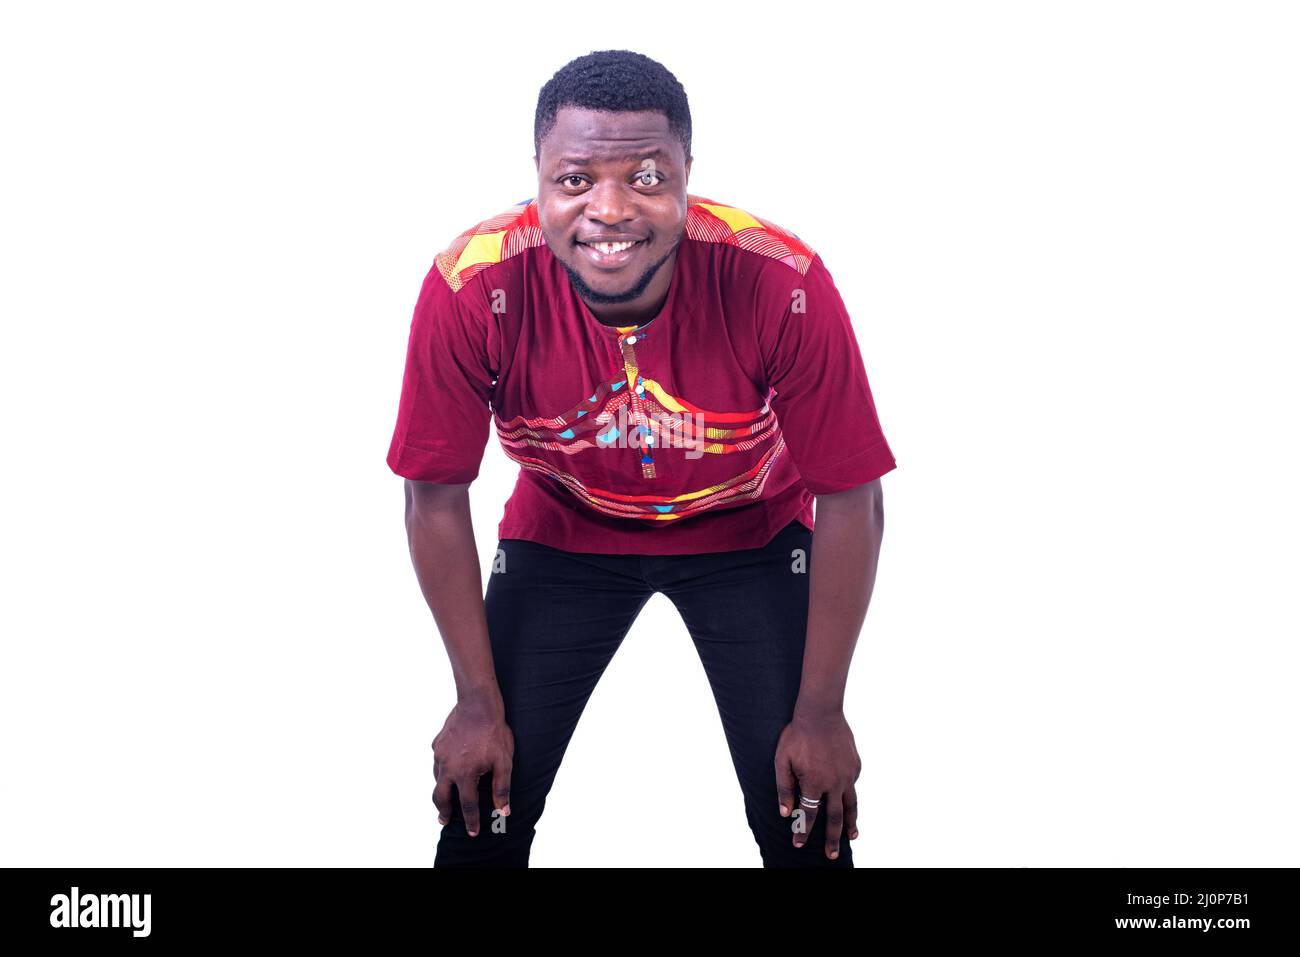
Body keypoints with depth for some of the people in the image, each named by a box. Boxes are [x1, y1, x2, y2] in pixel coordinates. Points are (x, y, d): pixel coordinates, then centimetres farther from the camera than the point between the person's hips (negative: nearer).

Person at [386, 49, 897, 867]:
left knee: (807, 824, -5)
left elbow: (849, 503, -20)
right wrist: (480, 704, -10)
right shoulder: (472, 288, -30)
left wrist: (821, 715, -14)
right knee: (484, 809, -3)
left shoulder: (782, 285, -33)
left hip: (749, 533, 0)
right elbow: (437, 499, -15)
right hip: (561, 532, 1)